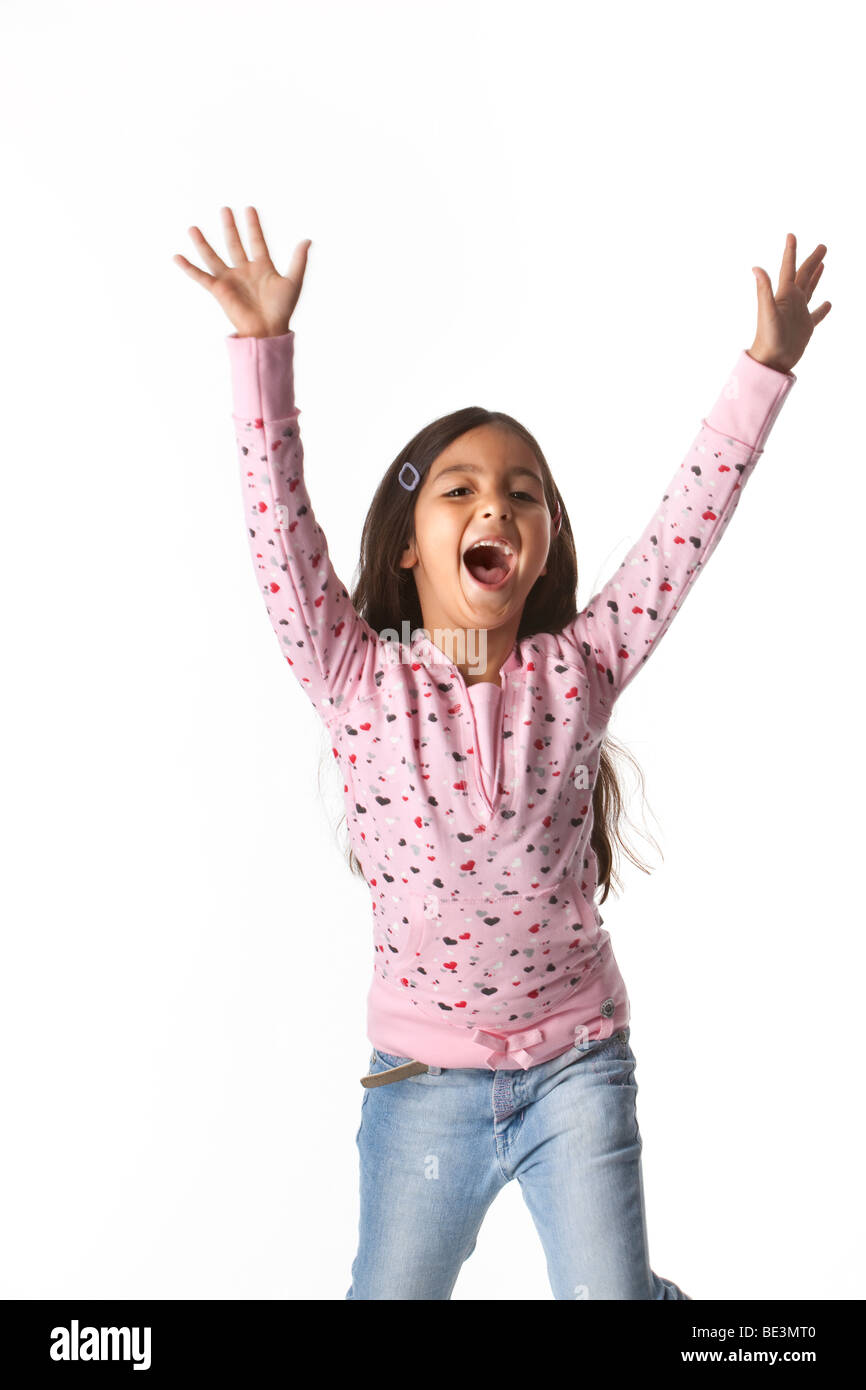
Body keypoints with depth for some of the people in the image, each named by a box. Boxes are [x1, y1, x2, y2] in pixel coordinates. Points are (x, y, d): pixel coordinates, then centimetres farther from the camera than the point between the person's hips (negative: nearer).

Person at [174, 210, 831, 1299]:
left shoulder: (579, 668, -5)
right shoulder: (360, 678, -8)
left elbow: (687, 527, -6)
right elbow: (280, 528, -15)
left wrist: (765, 368, -7)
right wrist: (262, 347, -19)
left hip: (576, 1057, 1)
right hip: (423, 1074, 0)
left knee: (612, 1294, 9)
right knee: (394, 1290, 14)